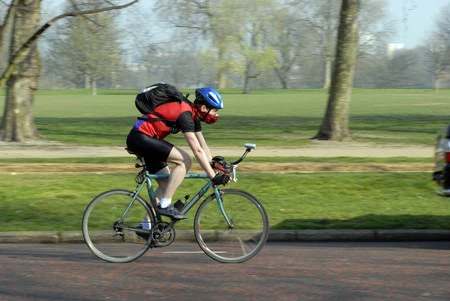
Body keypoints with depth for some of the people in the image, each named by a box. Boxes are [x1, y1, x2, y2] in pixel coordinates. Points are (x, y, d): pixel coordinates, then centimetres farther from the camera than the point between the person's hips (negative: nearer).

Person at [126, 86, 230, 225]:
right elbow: (197, 151, -24)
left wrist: (215, 170, 9)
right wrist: (214, 177, -24)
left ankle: (146, 224, 16)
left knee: (166, 184, 11)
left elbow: (204, 148, 14)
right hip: (140, 137, -11)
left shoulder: (194, 116, 9)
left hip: (142, 140, 11)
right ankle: (165, 205, -15)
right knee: (185, 160, -18)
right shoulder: (185, 114, -21)